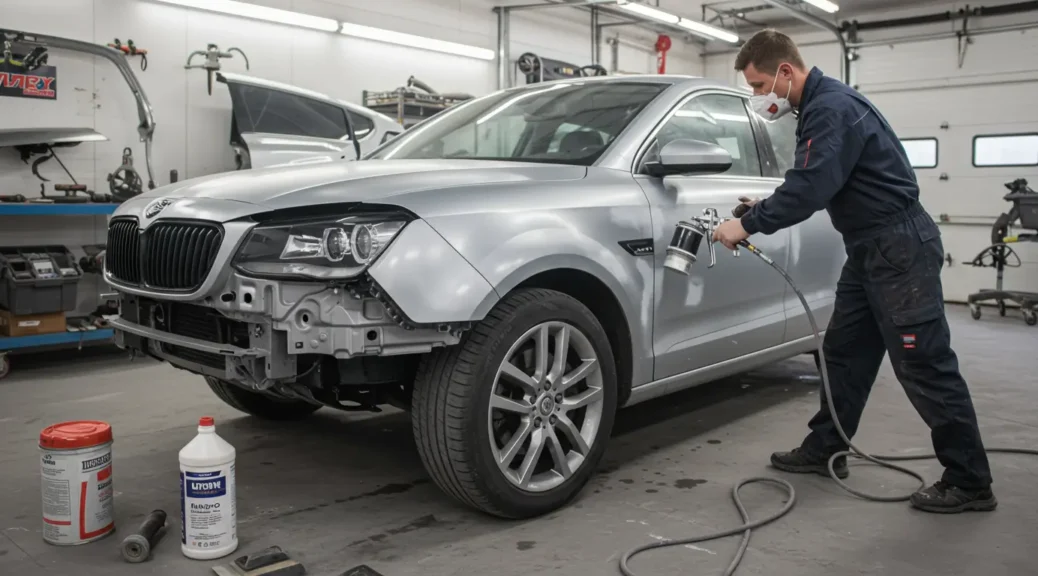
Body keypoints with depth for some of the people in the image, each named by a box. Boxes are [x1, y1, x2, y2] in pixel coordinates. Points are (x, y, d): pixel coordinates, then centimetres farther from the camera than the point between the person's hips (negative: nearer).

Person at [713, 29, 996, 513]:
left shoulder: (833, 107, -19)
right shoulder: (820, 107, 14)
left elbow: (811, 186, -28)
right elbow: (816, 185, 18)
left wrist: (748, 224, -20)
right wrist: (764, 210, 8)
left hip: (901, 249, -10)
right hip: (871, 251, 10)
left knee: (925, 366, -4)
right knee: (845, 354, 14)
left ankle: (970, 482, 7)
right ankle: (823, 450, 25)